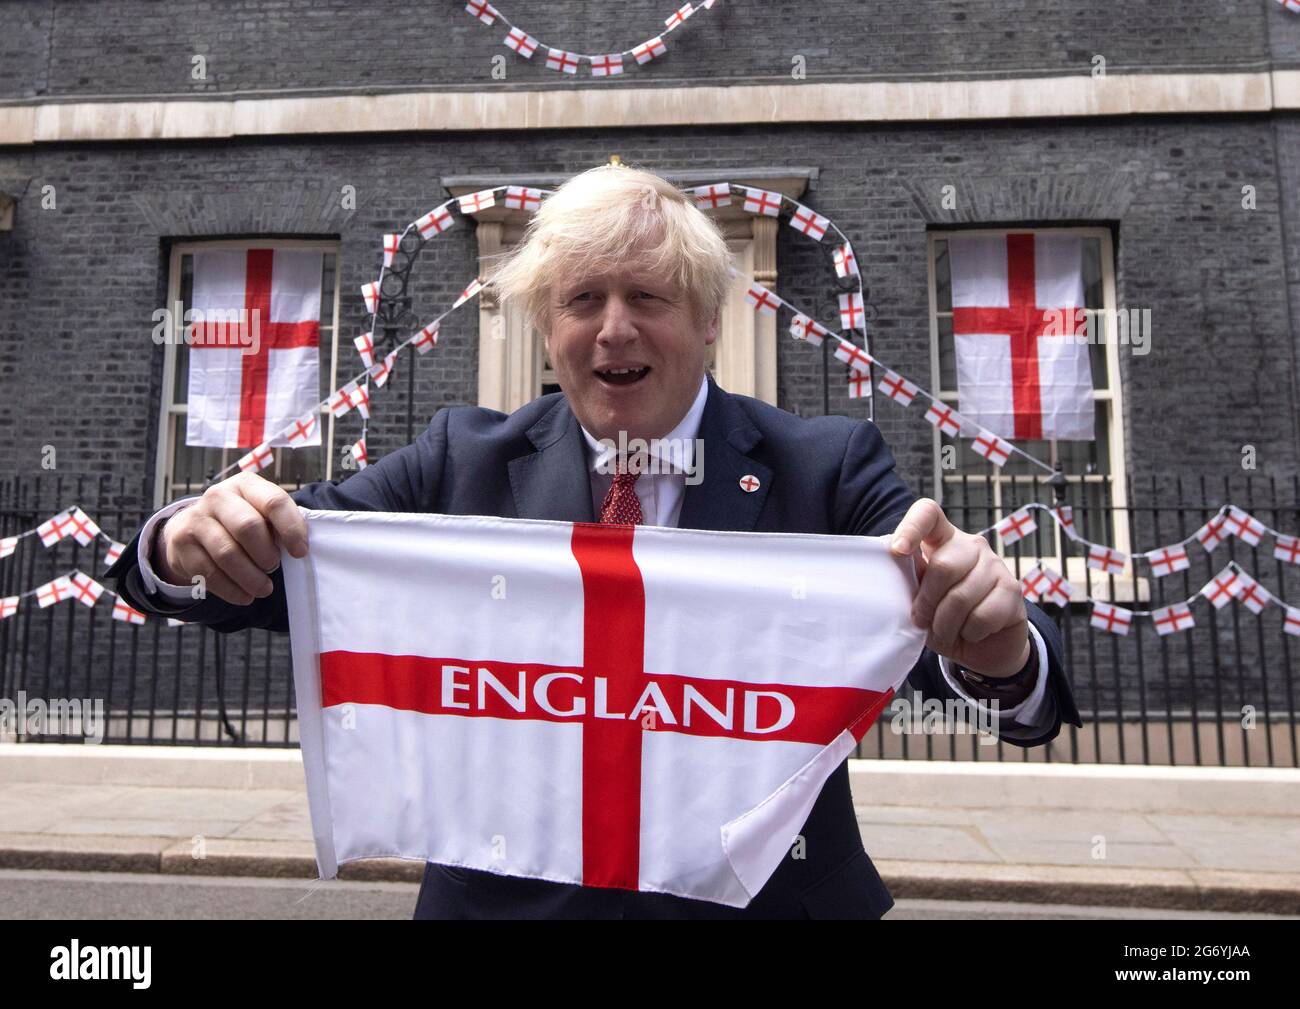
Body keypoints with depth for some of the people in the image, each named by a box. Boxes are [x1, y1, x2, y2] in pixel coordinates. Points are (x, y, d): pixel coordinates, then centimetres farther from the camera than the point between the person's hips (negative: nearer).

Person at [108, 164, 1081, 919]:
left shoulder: (826, 468, -9)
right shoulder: (464, 459, -4)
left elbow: (956, 645, -18)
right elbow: (289, 554, -8)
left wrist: (998, 648, -40)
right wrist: (191, 539, -30)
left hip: (767, 893, 0)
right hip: (500, 892, 1)